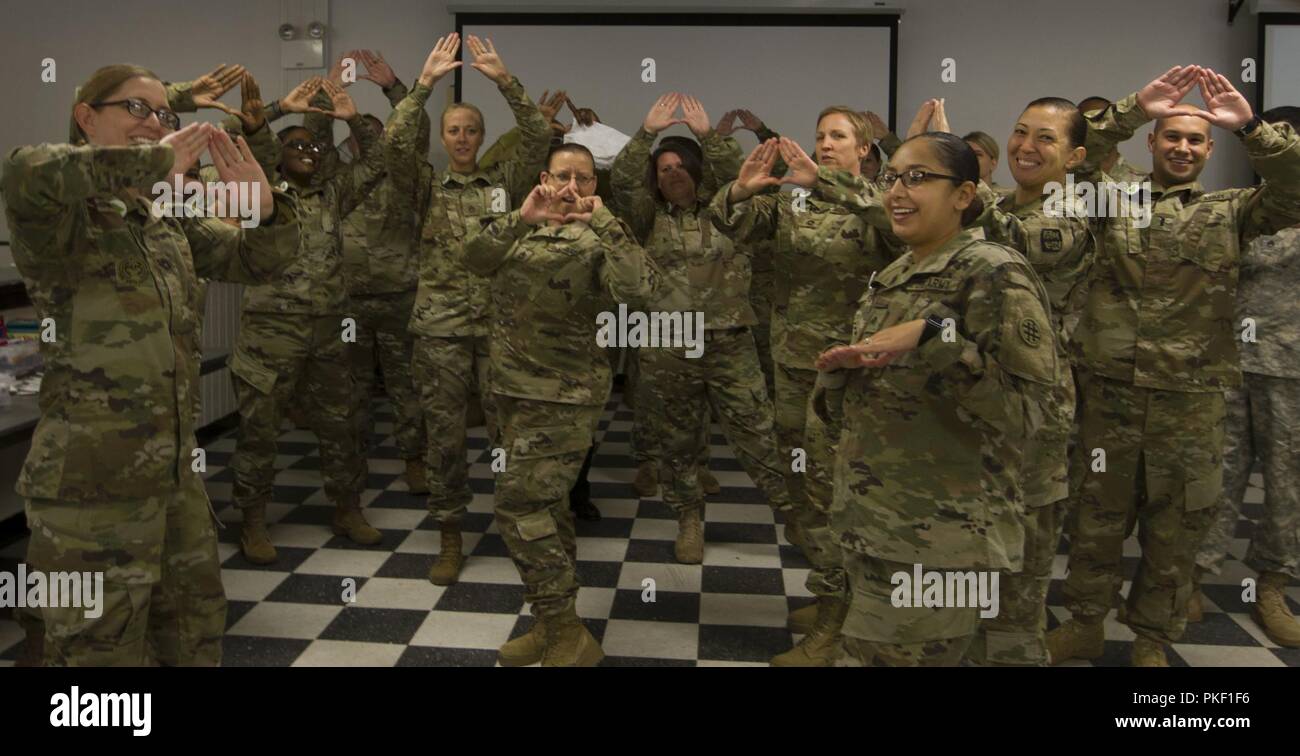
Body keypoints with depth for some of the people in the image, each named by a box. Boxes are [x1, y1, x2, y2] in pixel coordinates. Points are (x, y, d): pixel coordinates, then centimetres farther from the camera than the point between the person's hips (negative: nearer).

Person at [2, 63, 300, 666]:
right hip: (92, 484, -7)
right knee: (100, 649, 5)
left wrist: (262, 202, -9)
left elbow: (255, 261, 11)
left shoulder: (170, 219, 12)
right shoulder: (63, 218, -11)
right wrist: (156, 161, -24)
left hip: (175, 470, 8)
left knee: (195, 632, 21)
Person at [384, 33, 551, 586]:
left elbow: (538, 138, -4)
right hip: (440, 327, 0)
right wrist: (426, 82, -12)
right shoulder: (427, 186, 8)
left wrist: (504, 80, -11)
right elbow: (395, 142, -9)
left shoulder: (505, 182, 10)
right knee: (444, 434, 4)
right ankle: (450, 539, 17)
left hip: (499, 323, 0)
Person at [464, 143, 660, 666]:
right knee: (545, 506, 14)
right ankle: (556, 626, 27)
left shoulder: (595, 242, -9)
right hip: (515, 387, 7)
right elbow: (475, 260, -8)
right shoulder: (523, 231, 10)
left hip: (565, 393, -7)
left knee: (519, 507, -12)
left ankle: (569, 638, -1)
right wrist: (519, 218, -22)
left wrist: (604, 221, -27)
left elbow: (638, 289, -28)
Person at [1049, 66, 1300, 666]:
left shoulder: (1230, 212, 8)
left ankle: (1152, 639, 28)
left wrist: (1252, 127, -19)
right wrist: (1132, 110, -20)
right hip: (1107, 391, 0)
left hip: (1191, 399, 1)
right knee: (1096, 516, 11)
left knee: (1175, 527, 10)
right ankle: (1084, 625, 28)